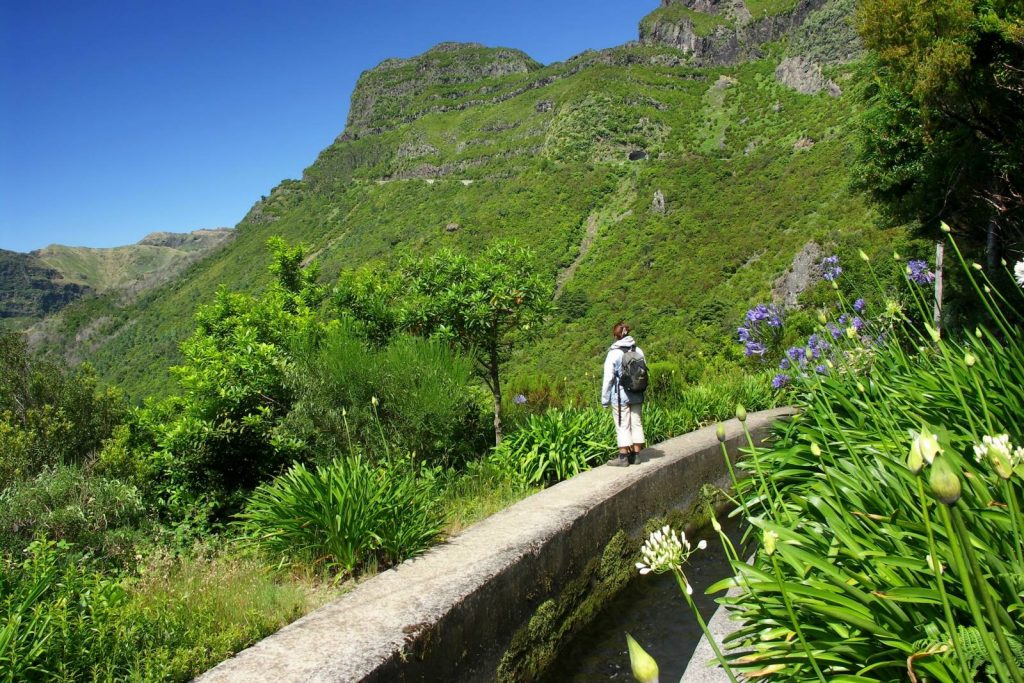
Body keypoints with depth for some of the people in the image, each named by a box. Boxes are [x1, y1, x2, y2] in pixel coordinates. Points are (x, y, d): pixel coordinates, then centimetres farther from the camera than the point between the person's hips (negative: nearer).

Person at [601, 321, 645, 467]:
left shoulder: (614, 353, -12)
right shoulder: (638, 351, 3)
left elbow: (608, 378, -11)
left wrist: (605, 399, -3)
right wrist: (641, 391, 17)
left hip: (621, 396, -5)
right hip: (637, 396, 5)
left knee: (622, 425, 3)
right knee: (636, 423, 13)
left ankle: (623, 457, 7)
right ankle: (636, 454, 20)